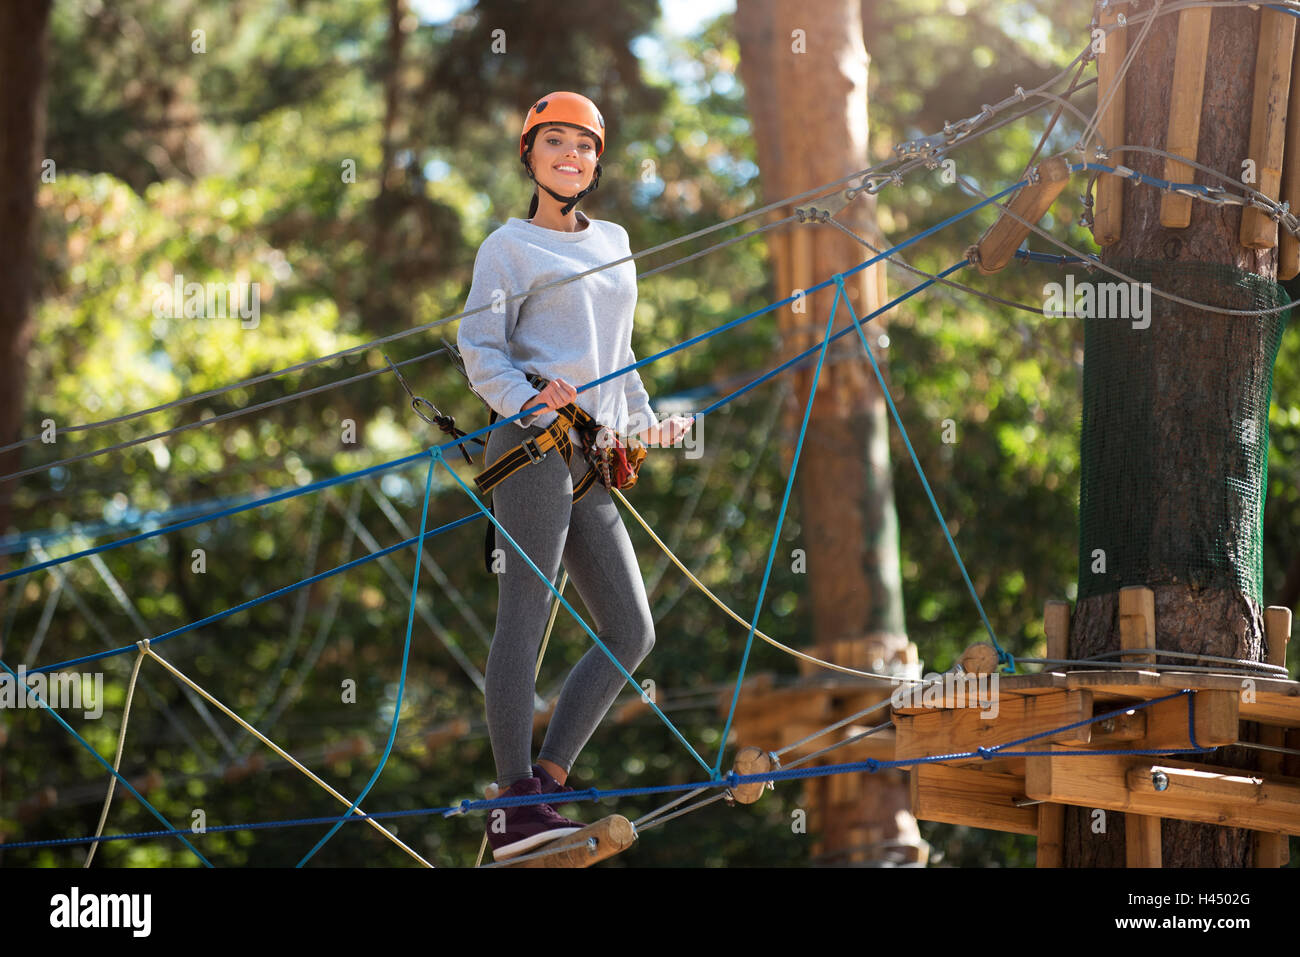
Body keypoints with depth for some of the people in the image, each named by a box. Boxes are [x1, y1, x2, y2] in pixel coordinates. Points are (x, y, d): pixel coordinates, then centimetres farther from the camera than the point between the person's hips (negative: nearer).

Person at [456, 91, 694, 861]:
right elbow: (479, 349, -3)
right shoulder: (509, 247, 6)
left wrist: (644, 421, 21)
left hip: (593, 459, 7)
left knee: (632, 632, 0)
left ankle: (548, 778, 1)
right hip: (536, 445, -7)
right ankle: (516, 805, -17)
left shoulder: (613, 242, 25)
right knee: (526, 617, -14)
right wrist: (527, 398, -21)